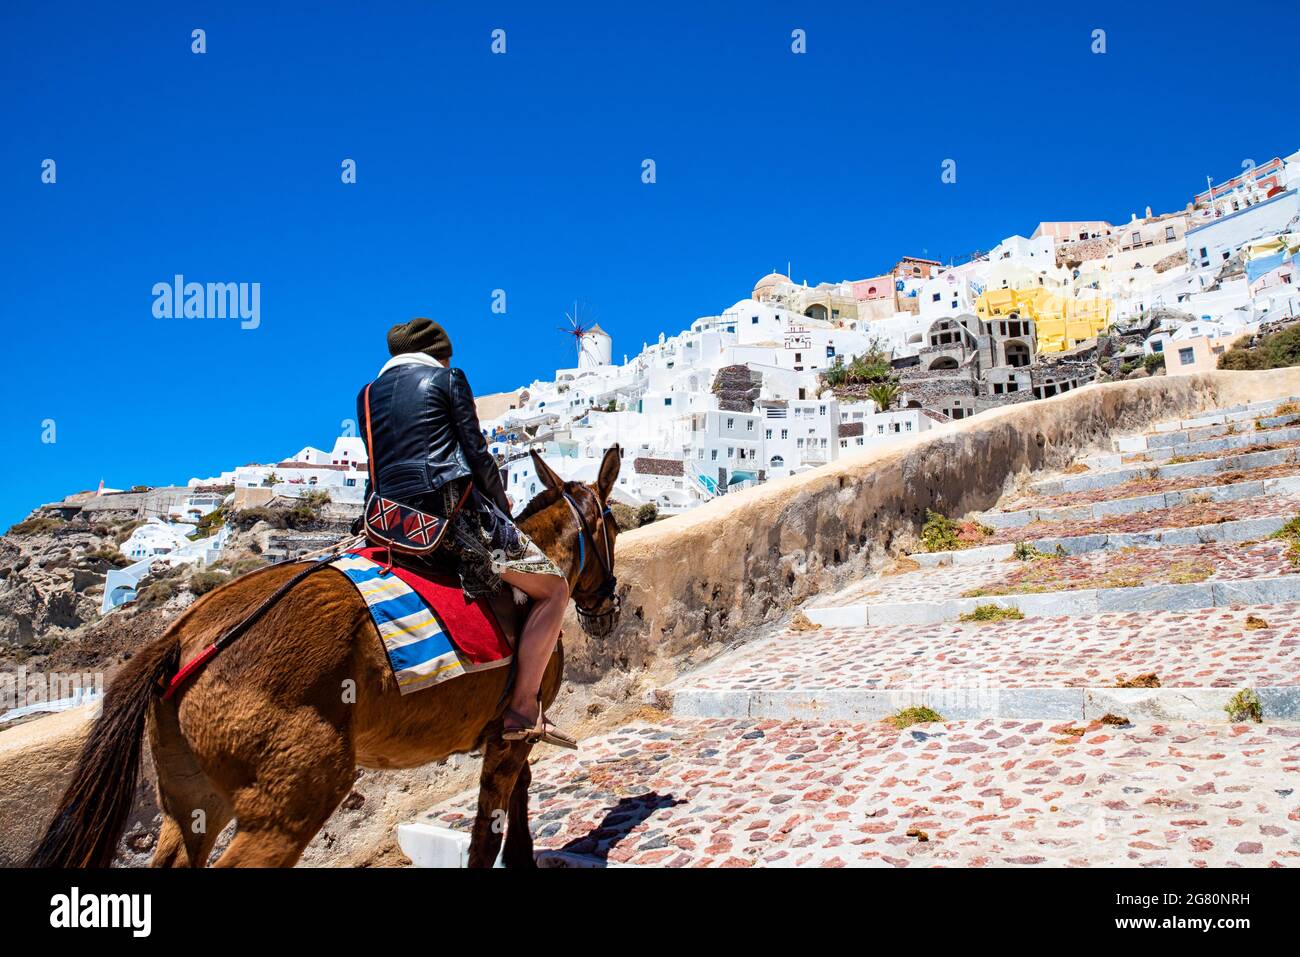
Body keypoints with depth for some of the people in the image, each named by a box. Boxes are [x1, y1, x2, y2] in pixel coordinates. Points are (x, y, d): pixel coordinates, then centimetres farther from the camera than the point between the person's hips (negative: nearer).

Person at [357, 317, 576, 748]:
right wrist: (503, 504, 14)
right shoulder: (448, 378, 4)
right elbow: (477, 456, -2)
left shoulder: (367, 395, 20)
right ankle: (522, 710, -6)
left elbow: (381, 467, 20)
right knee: (554, 588, 1)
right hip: (452, 511, -7)